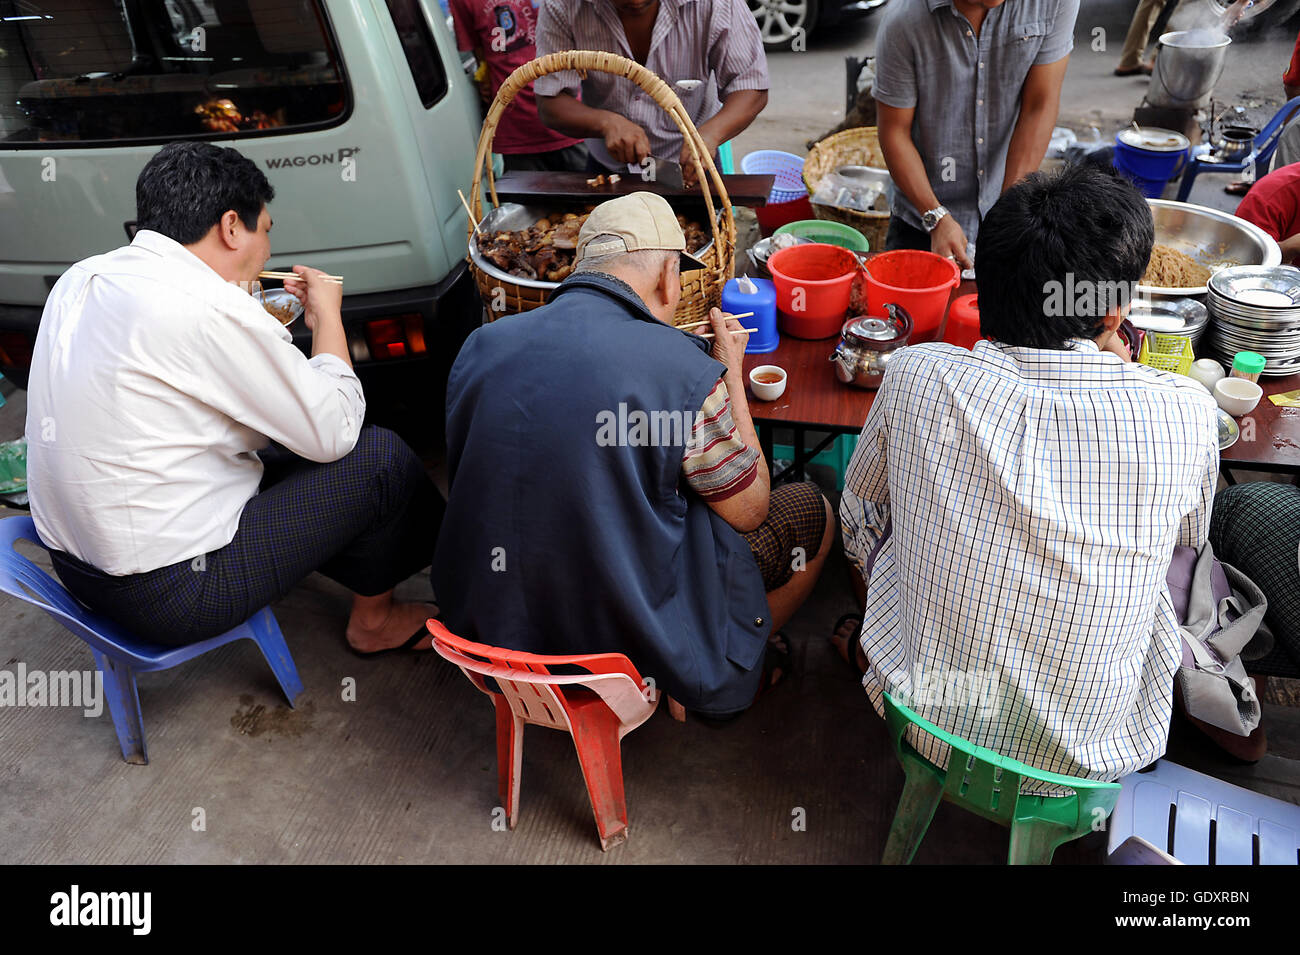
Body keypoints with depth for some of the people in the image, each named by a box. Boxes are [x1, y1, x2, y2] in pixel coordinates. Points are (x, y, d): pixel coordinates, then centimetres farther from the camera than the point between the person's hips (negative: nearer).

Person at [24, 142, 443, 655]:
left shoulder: (80, 277, 4)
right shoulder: (212, 307, -23)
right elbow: (334, 433, -15)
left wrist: (260, 329, 16)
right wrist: (326, 315, -3)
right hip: (172, 595, -9)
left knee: (286, 452, 24)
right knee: (382, 456, -3)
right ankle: (375, 620, 20)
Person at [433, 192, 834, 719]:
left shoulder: (480, 345, -5)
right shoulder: (683, 370, -21)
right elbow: (749, 510, -6)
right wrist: (731, 374, 4)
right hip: (629, 641, -5)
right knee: (811, 511, 15)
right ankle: (736, 672, 34)